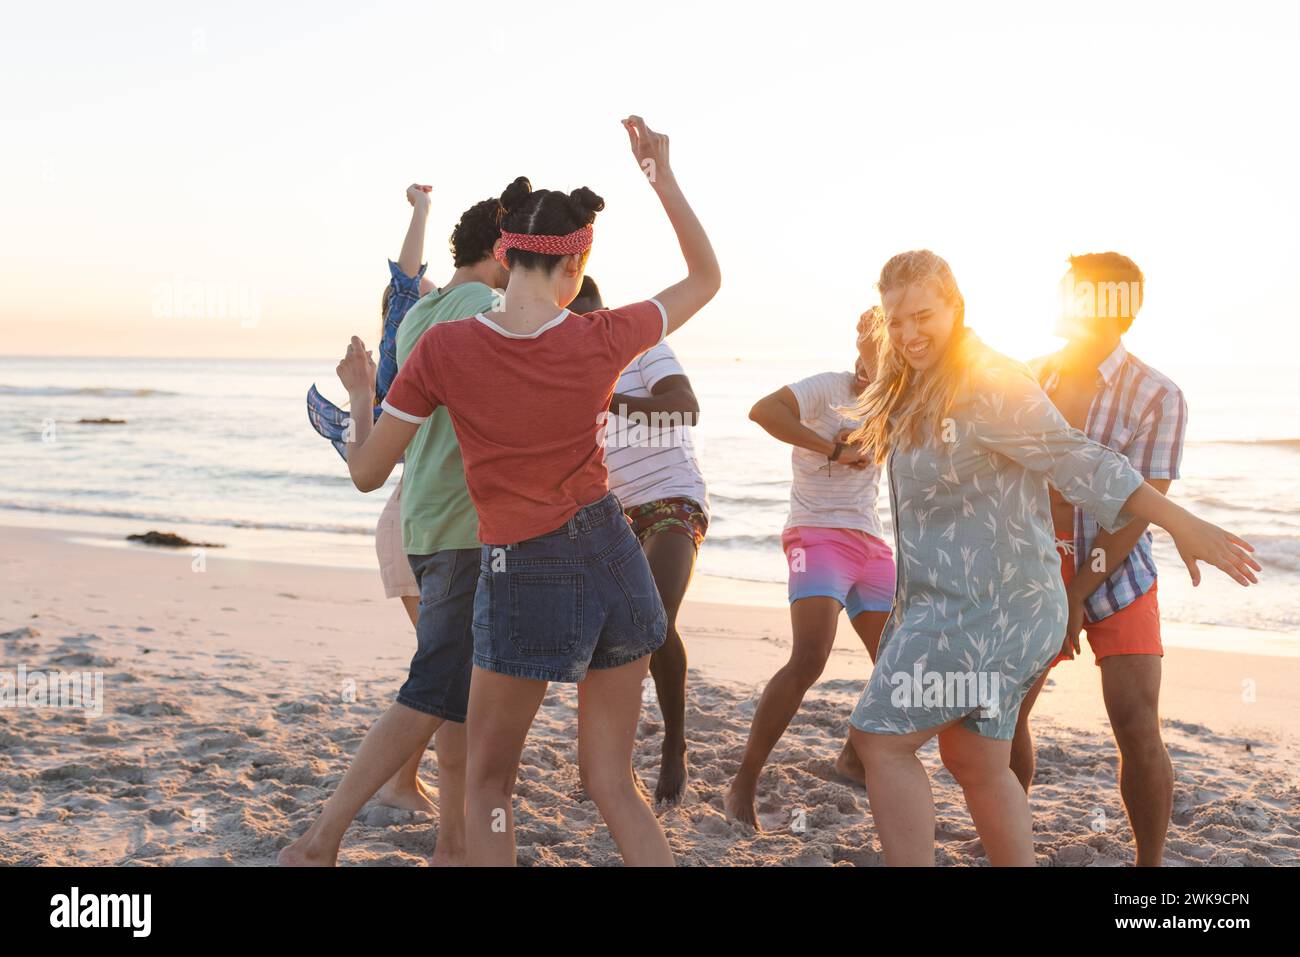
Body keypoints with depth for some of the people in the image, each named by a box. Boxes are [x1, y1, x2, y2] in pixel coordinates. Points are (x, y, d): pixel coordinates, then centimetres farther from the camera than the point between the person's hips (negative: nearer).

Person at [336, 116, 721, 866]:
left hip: (524, 580, -2)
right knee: (611, 781, 15)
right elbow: (707, 278, 11)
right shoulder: (603, 341, -7)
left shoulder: (445, 348, -12)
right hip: (616, 562, 3)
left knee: (488, 783, 17)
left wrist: (361, 396, 16)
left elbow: (368, 472, -3)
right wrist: (663, 175, 12)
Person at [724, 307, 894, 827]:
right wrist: (832, 448, -20)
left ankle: (854, 757, 35)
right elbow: (763, 410, -21)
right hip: (818, 533, -8)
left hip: (872, 545, 8)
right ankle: (743, 787, -19)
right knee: (809, 658, -25)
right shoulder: (827, 388, -4)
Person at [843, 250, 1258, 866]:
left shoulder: (989, 386, -15)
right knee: (977, 765, 13)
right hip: (952, 602, 9)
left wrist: (1180, 523, -30)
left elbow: (1075, 459, -23)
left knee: (880, 741, -6)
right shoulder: (915, 395, 15)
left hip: (986, 607, -9)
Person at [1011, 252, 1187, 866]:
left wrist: (1075, 597, -19)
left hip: (1116, 576, -4)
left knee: (1137, 733, -13)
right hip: (1038, 572, 4)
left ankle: (1150, 866, 8)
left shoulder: (1157, 396, -14)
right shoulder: (1034, 377, 2)